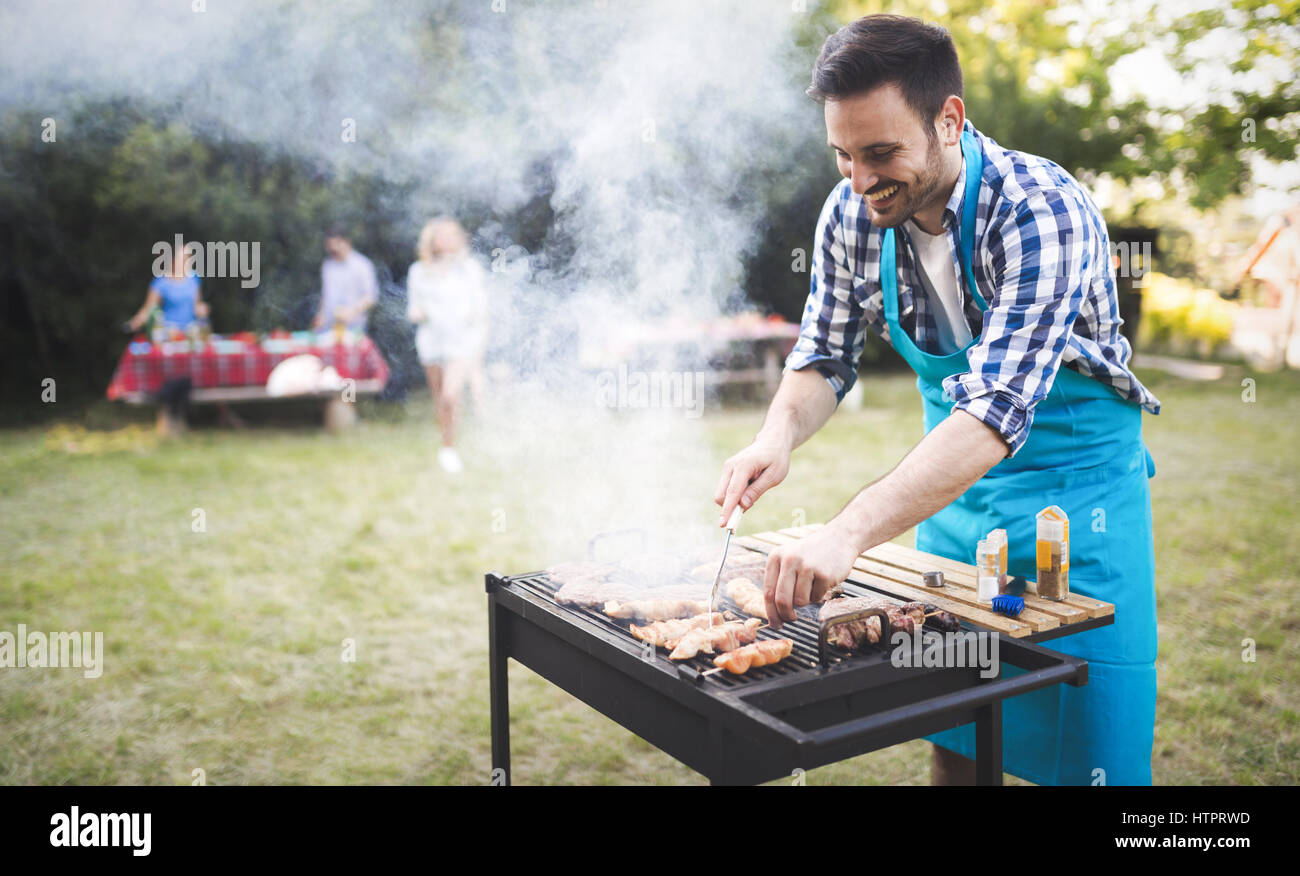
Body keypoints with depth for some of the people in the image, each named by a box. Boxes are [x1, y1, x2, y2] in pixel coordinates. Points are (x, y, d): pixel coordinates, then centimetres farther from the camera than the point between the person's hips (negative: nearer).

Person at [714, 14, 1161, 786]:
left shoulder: (1043, 211, -28)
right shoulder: (851, 215, -11)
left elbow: (998, 406, -39)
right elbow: (825, 355, 1)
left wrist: (849, 533, -49)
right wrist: (780, 434, -22)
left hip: (1075, 483, -4)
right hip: (951, 482, 5)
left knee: (1084, 750, 3)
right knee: (952, 738, 15)